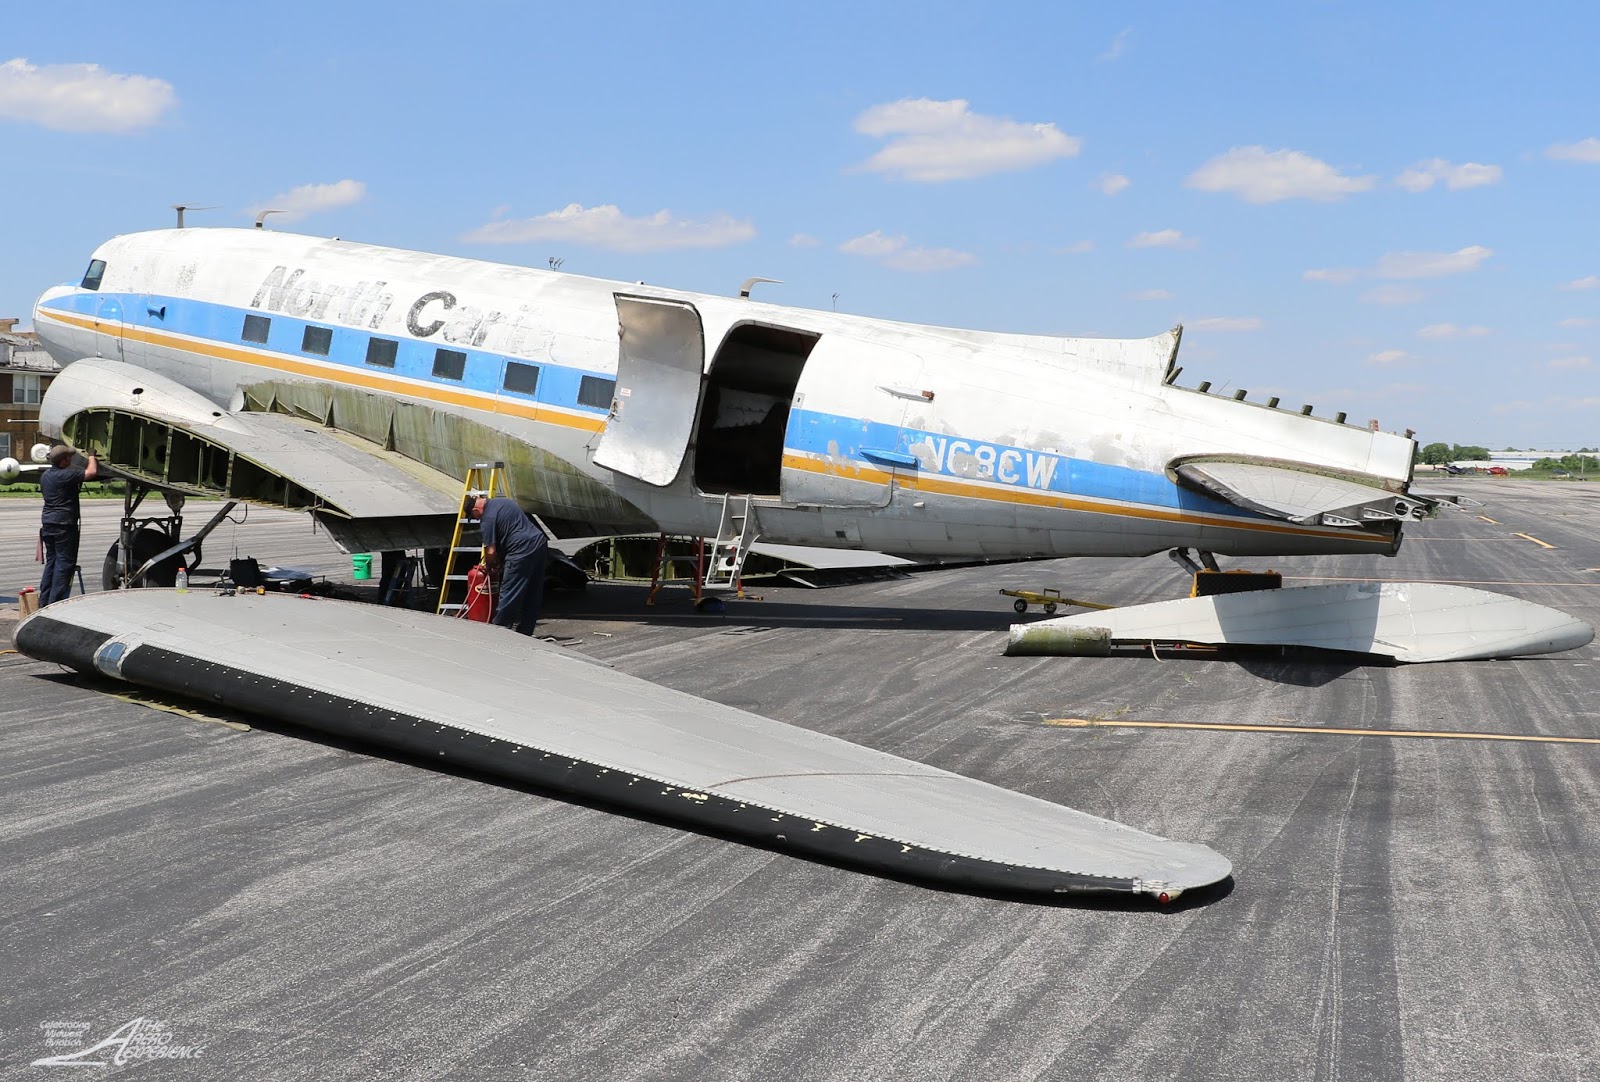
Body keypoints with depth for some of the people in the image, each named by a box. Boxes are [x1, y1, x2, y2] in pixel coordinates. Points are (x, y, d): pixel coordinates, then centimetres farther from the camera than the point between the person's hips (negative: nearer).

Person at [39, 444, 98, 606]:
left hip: (48, 523, 9)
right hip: (64, 524, -9)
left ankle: (44, 600, 17)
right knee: (65, 562, -3)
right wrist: (91, 458, -4)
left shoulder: (45, 476, 11)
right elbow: (91, 472, -21)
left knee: (51, 561, 15)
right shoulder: (65, 475, -17)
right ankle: (56, 601, -5)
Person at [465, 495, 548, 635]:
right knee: (533, 596, 12)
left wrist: (489, 567, 12)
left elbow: (491, 551, -9)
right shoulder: (501, 501, 20)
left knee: (508, 596, -2)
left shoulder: (488, 517, -7)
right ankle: (525, 633, 18)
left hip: (522, 551, -9)